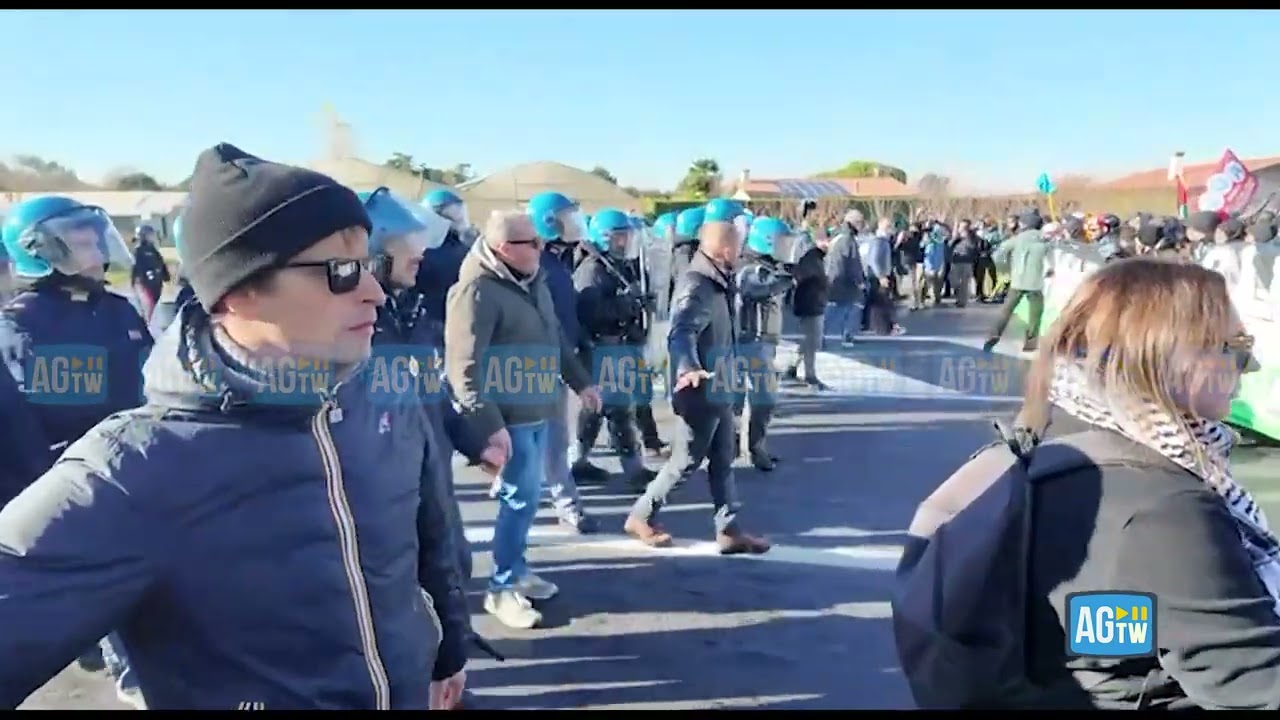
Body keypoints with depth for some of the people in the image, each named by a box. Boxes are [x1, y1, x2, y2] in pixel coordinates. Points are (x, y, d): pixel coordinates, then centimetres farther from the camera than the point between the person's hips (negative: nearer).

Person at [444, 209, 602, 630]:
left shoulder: (531, 282, 9)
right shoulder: (478, 291, -19)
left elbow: (556, 337, 22)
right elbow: (463, 366, -23)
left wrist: (580, 382, 23)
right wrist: (488, 423, -27)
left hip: (537, 410, 9)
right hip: (509, 417, -9)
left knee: (527, 496, 17)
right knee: (520, 498, -2)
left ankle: (516, 569, 32)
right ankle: (501, 587, 13)